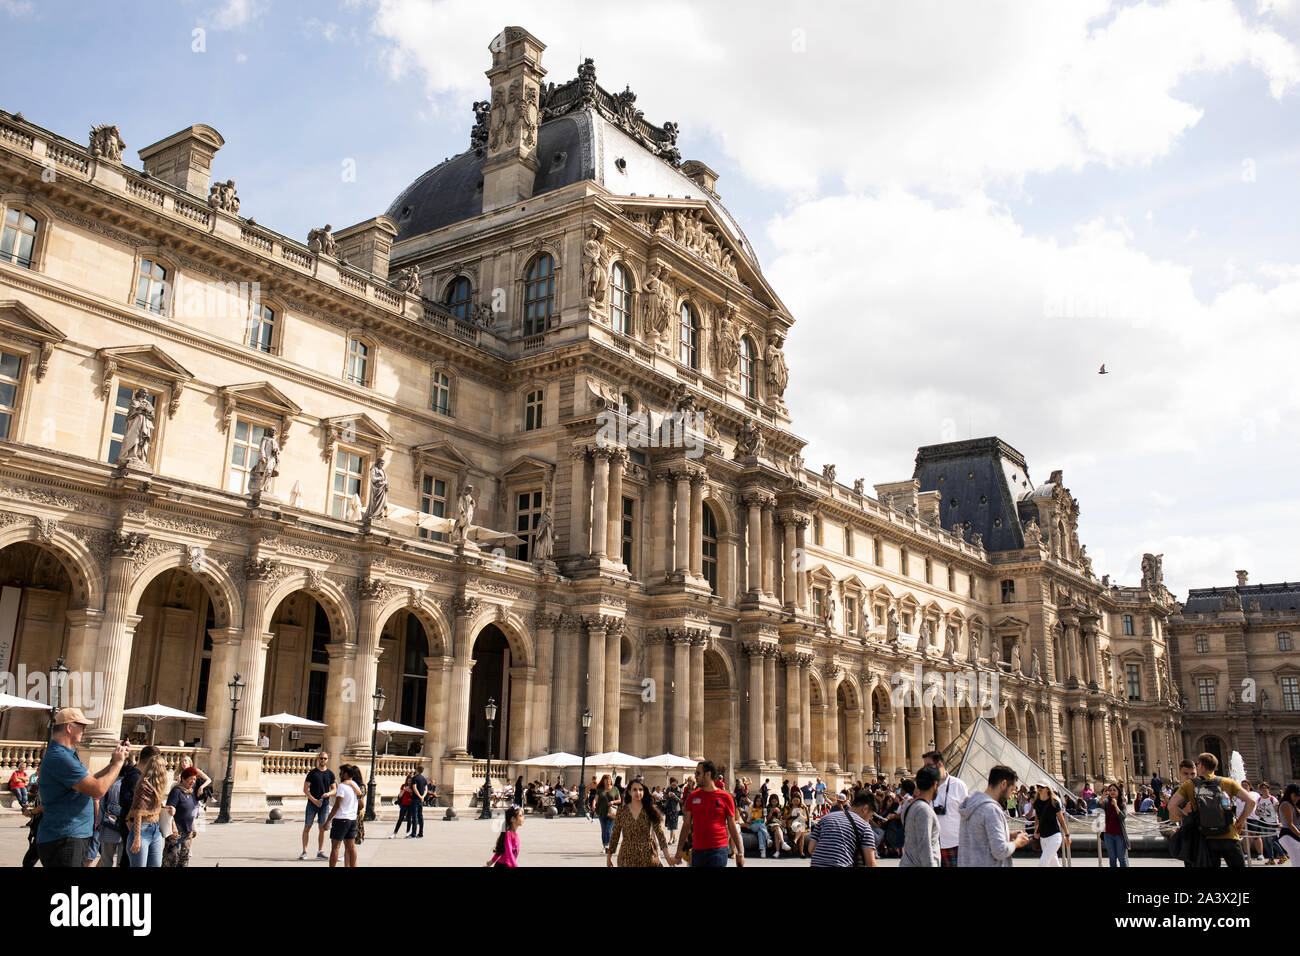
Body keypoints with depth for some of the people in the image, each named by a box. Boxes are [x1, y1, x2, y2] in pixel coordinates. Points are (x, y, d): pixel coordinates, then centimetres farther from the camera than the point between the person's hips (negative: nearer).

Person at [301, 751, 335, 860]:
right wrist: (314, 800, -13)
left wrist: (328, 794, -10)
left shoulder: (330, 774, 7)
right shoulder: (312, 773, -2)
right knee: (307, 827, 0)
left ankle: (320, 852, 10)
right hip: (312, 803, -2)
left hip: (325, 804, 2)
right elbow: (305, 789, -3)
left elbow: (333, 789, 12)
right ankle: (304, 852, 8)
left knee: (322, 828, 4)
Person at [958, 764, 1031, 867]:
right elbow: (1000, 851, -21)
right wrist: (1017, 842, -3)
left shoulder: (971, 802, 10)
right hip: (986, 863, -9)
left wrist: (1008, 836, 14)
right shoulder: (991, 809, -18)